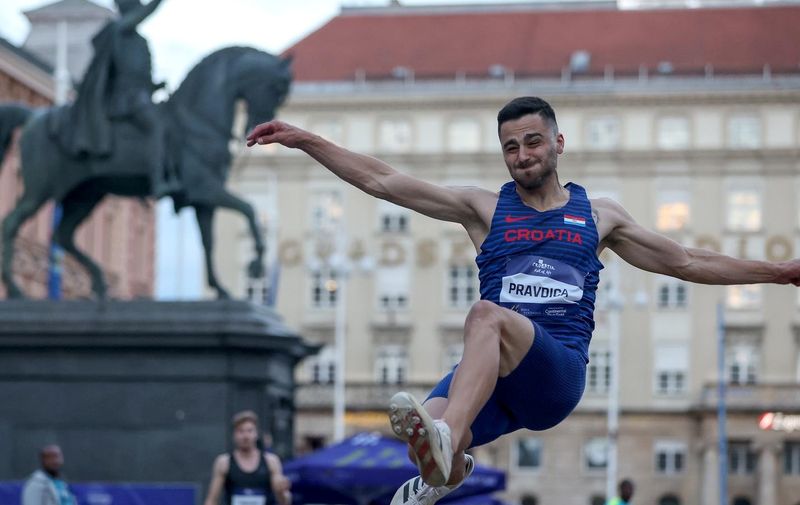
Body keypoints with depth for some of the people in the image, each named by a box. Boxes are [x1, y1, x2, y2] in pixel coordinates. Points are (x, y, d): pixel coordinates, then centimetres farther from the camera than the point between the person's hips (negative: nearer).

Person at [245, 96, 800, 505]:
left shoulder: (598, 214, 21)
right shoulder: (485, 208, 18)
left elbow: (686, 262, 29)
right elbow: (383, 181, 12)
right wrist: (304, 140, 5)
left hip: (560, 370, -1)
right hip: (491, 370, 1)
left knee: (488, 315, -35)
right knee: (427, 444, -32)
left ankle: (444, 436, -55)